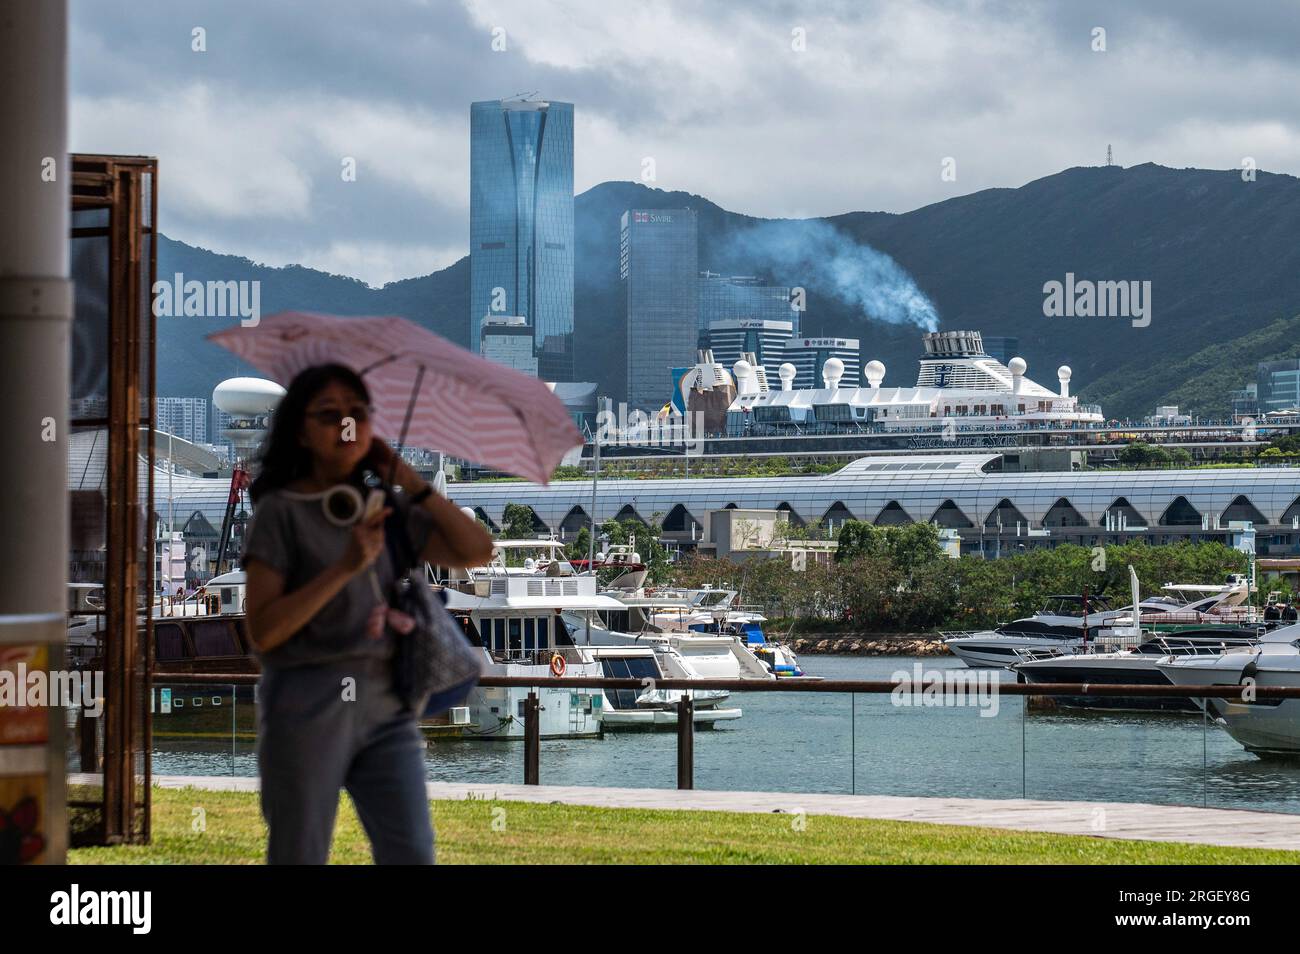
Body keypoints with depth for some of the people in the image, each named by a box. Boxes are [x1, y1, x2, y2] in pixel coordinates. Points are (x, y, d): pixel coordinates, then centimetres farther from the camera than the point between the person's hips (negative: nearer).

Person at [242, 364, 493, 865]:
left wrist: (412, 484, 2)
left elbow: (477, 551, 6)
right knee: (300, 858, 2)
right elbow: (262, 631, -11)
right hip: (309, 707, -4)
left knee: (412, 855, -4)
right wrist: (345, 566, -18)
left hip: (387, 707, 4)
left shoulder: (384, 508, 12)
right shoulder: (281, 510, -3)